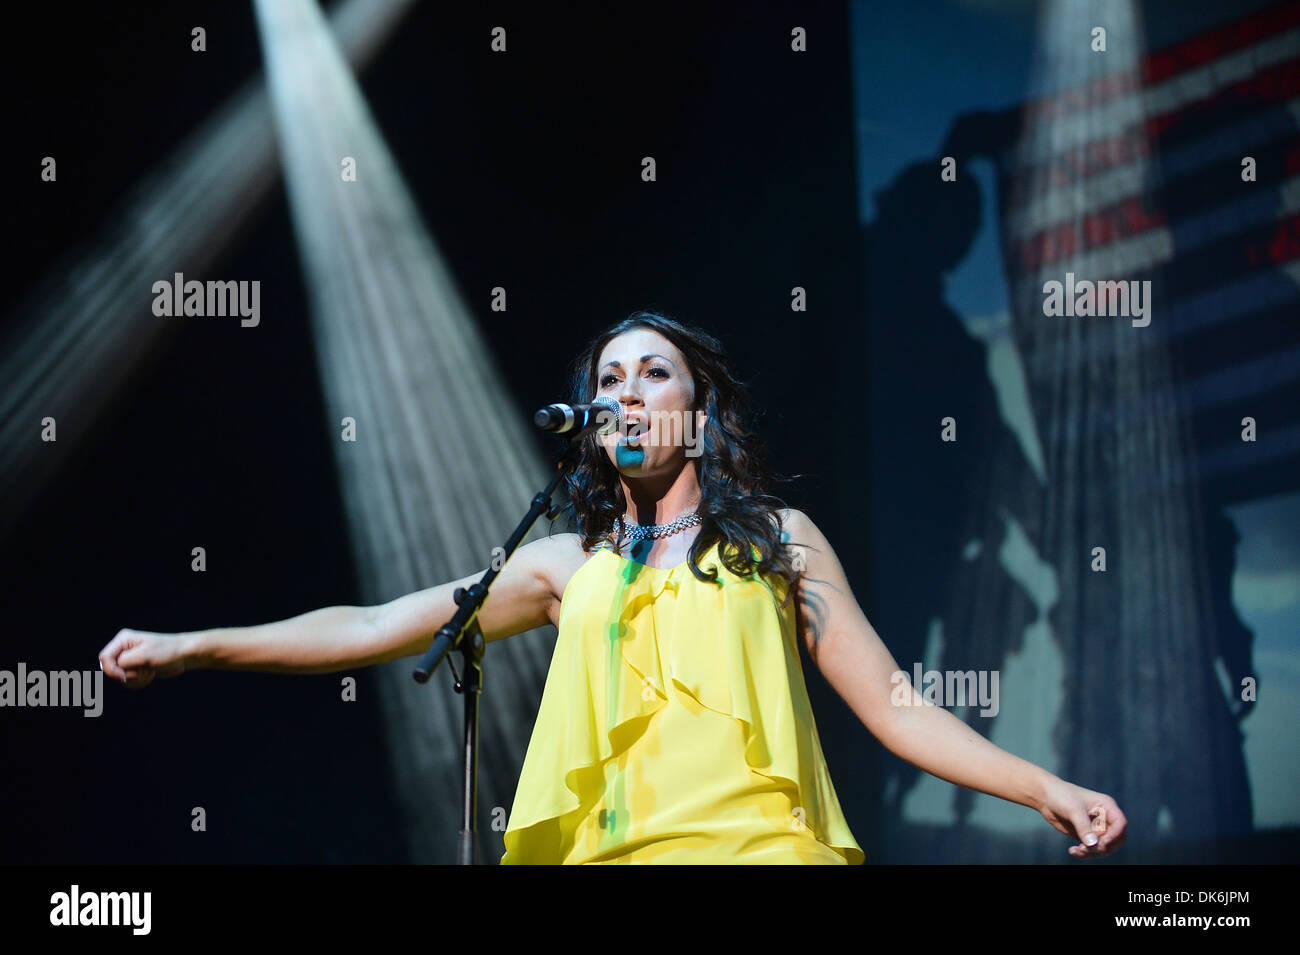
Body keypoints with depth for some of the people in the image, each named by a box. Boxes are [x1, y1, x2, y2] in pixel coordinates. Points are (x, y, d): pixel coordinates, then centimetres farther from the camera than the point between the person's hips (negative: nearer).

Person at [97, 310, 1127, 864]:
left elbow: (896, 709, 12)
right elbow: (372, 628, 17)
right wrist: (192, 647, 11)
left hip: (765, 840, -2)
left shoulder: (777, 542, 14)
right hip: (620, 851, 2)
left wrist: (1053, 791, 3)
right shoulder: (569, 566, 19)